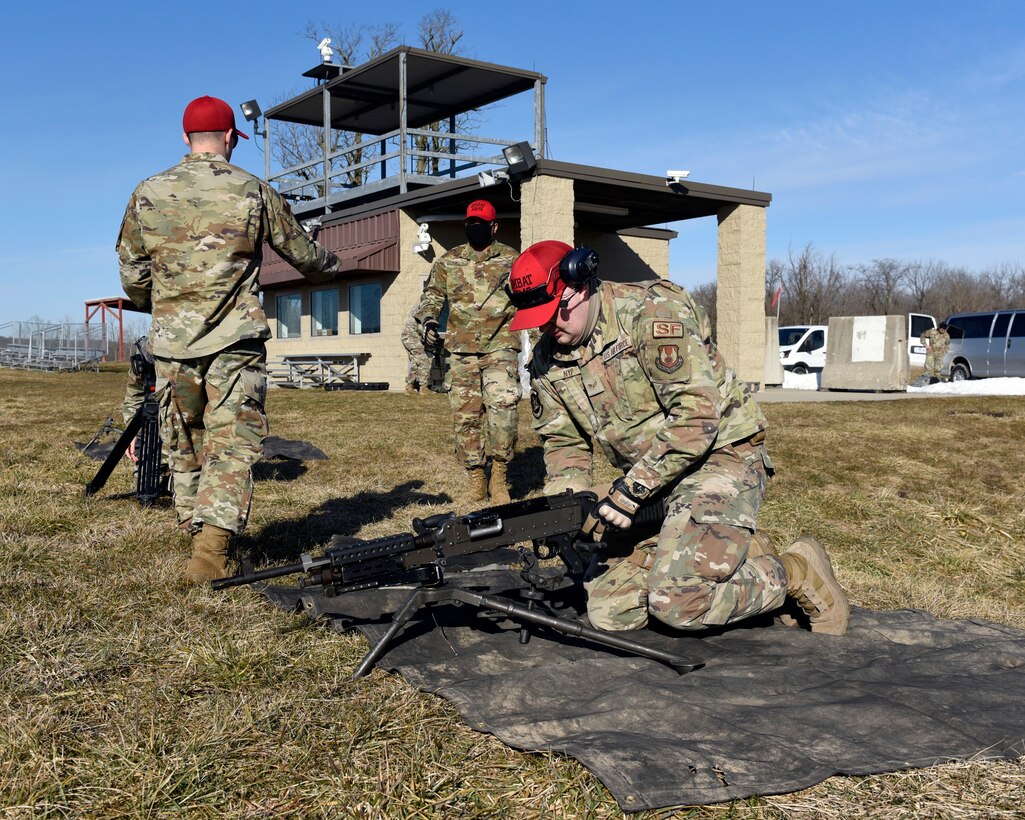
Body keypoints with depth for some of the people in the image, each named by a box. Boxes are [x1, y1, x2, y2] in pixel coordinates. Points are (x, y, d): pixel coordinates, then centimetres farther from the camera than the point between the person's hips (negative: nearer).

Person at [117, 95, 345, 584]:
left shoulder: (147, 194, 5)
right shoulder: (253, 192, 0)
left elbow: (132, 274, 10)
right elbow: (304, 255, 11)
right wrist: (330, 267, 34)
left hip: (172, 341, 3)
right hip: (234, 340, -3)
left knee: (184, 446, 16)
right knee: (233, 443, -2)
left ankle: (197, 532, 26)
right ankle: (211, 549, -14)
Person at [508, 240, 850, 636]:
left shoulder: (651, 312, -20)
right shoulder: (548, 360, 1)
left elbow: (697, 415, -26)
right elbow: (564, 441, 9)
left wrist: (630, 489, -25)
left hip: (718, 454, -8)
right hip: (646, 477, 8)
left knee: (677, 603, -24)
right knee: (606, 612, 1)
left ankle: (797, 573, 3)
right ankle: (734, 551, 16)